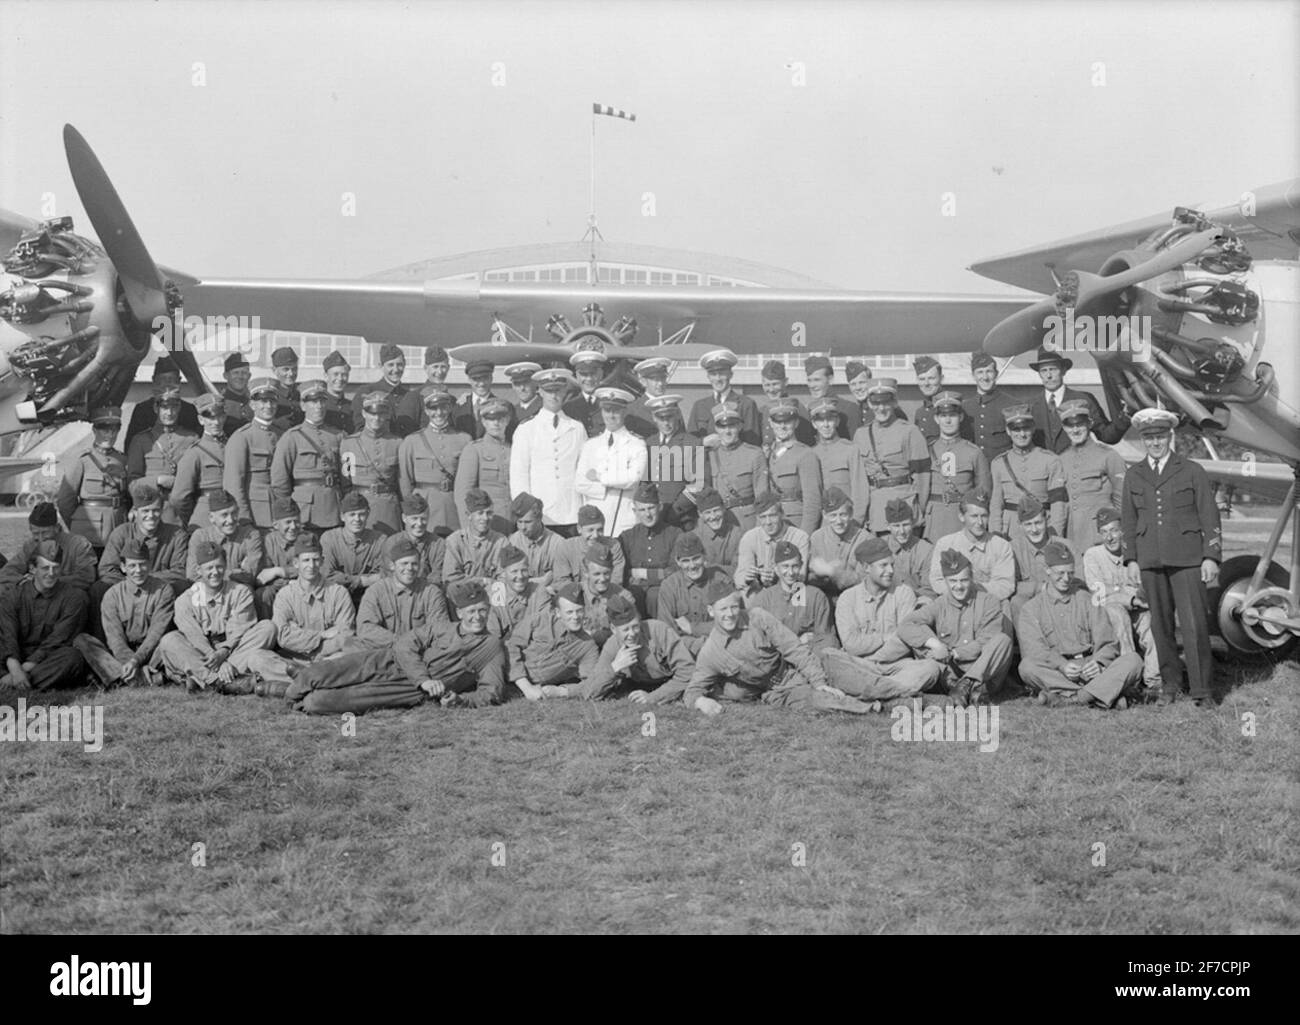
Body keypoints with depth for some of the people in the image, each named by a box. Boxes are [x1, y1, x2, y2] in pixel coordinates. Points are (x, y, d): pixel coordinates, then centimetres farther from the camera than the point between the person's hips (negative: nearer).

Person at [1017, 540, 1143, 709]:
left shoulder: (1087, 600, 19)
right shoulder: (1031, 608, 11)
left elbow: (1107, 642, 10)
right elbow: (1034, 650, -6)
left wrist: (1099, 663, -13)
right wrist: (1061, 665, -24)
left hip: (1090, 670, 2)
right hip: (1054, 672, -2)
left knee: (1133, 661, -22)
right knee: (1027, 667, -33)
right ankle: (1104, 695, -34)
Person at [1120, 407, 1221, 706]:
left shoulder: (1192, 472, 5)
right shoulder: (1133, 476, 13)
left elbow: (1210, 517, 4)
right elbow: (1128, 520, 15)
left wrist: (1211, 557, -3)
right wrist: (1131, 558, 8)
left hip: (1186, 558, -3)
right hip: (1150, 560, 3)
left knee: (1193, 625, -7)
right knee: (1161, 624, 5)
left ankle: (1202, 689, -2)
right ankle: (1170, 683, 15)